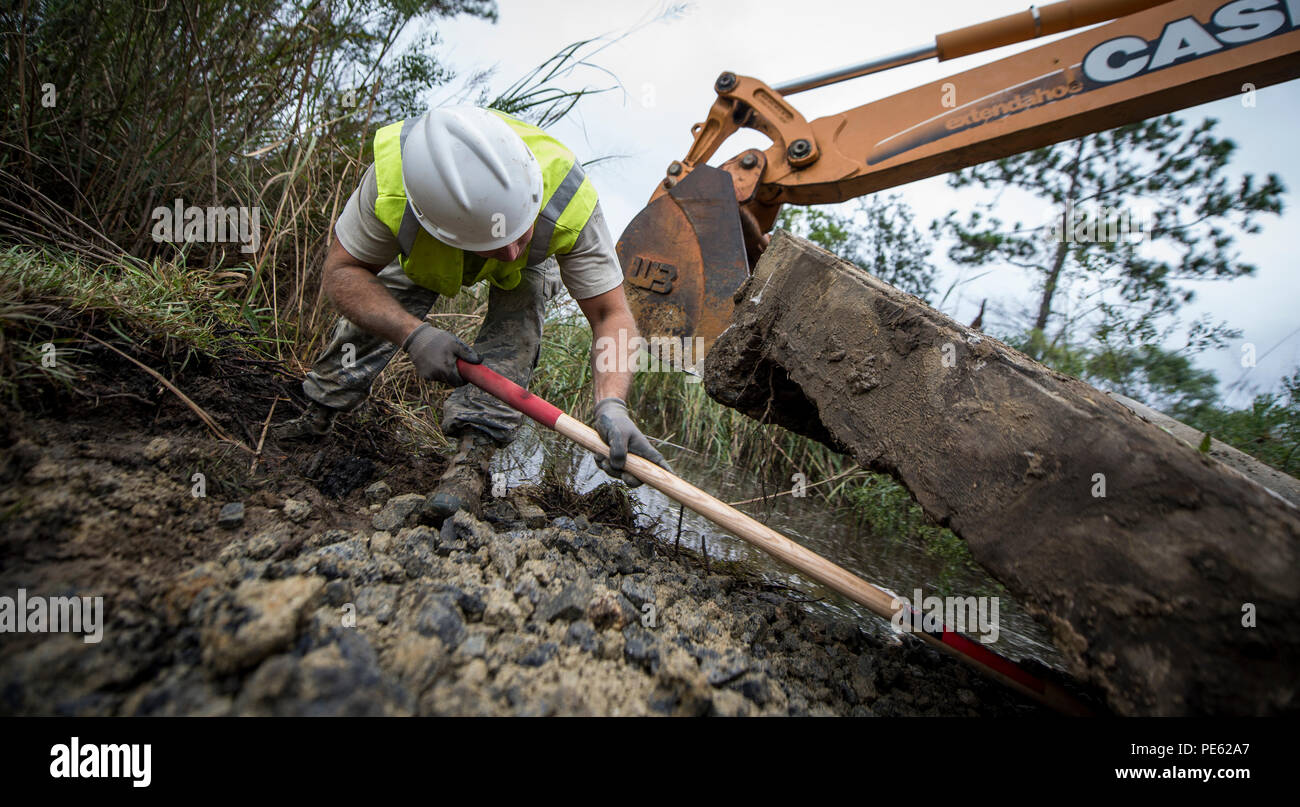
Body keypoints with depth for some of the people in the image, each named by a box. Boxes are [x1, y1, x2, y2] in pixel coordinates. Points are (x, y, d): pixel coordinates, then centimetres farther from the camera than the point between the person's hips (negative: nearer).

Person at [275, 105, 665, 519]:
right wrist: (412, 334, -46)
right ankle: (318, 413, 25)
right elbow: (341, 272, -29)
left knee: (513, 332, -29)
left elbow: (611, 314, -39)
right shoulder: (391, 183, -43)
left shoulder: (567, 200, -45)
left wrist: (612, 404, -55)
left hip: (529, 267, -1)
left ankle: (472, 456, -21)